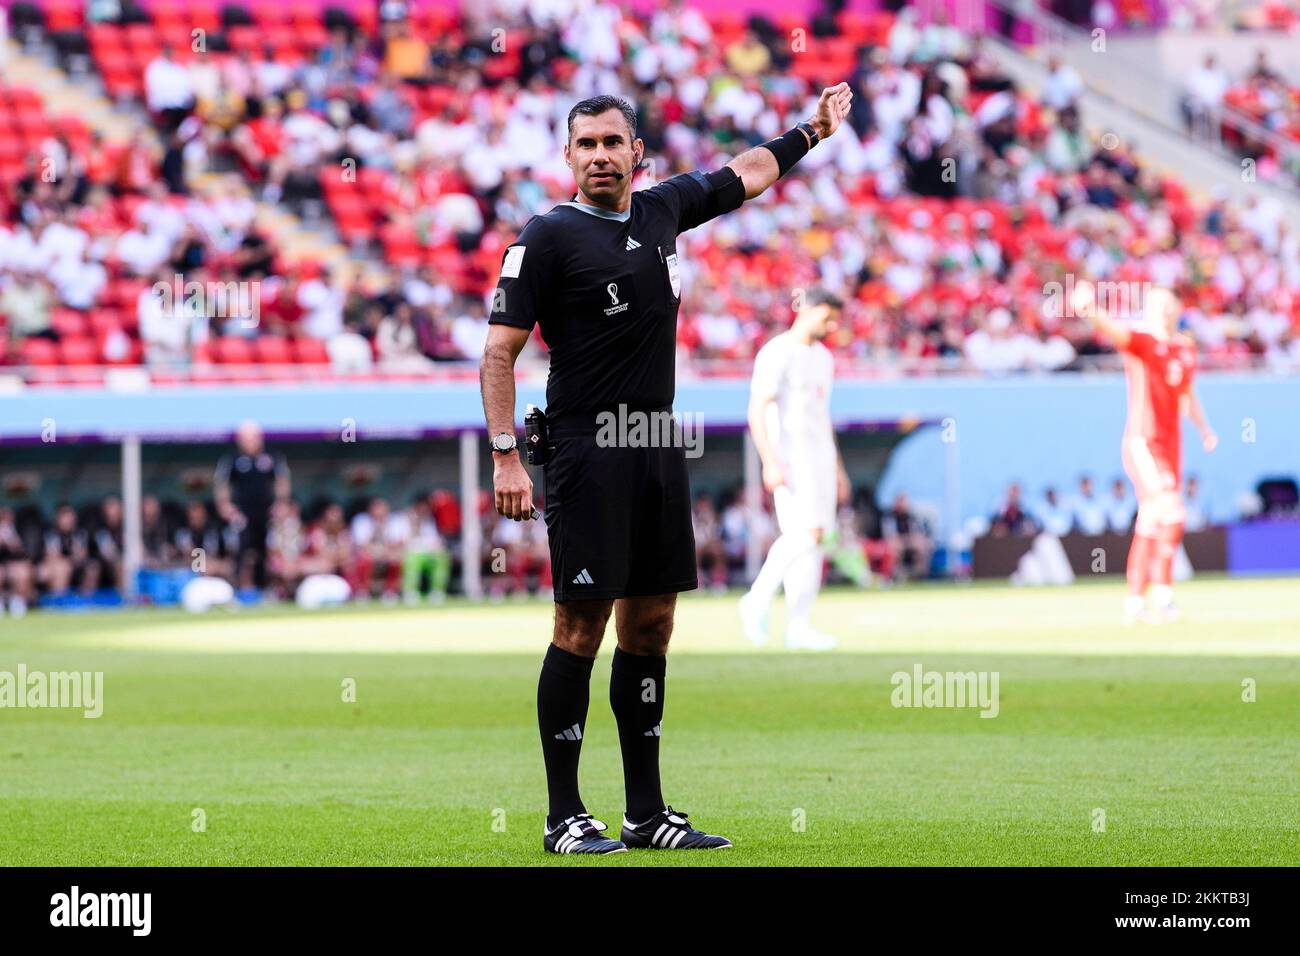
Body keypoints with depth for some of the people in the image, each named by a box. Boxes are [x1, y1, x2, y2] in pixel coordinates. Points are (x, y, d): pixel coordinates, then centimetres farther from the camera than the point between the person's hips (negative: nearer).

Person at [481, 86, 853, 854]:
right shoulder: (548, 237, -6)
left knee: (651, 624, 8)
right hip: (588, 449, -7)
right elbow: (499, 352, -8)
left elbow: (748, 174, 31)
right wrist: (506, 457, -15)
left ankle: (647, 812, 14)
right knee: (583, 623, -7)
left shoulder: (664, 209, 11)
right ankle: (564, 816, -3)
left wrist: (814, 130, 36)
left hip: (660, 446, 7)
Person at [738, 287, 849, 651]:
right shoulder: (777, 353, -10)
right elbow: (757, 410, -15)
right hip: (790, 455, -8)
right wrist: (770, 463, -23)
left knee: (816, 538, 3)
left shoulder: (823, 357, 17)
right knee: (804, 533, -18)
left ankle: (799, 626, 5)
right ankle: (757, 602, -5)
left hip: (820, 456, 8)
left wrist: (837, 467, 22)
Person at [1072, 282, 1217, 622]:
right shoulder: (1140, 341, -5)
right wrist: (1090, 310, -46)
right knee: (1171, 513, -18)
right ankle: (1163, 593, -10)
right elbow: (1114, 330, -26)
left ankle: (1136, 600, 17)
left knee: (1152, 522, 11)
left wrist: (1204, 428, 19)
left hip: (1171, 442, 7)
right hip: (1143, 442, -7)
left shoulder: (1186, 348, 14)